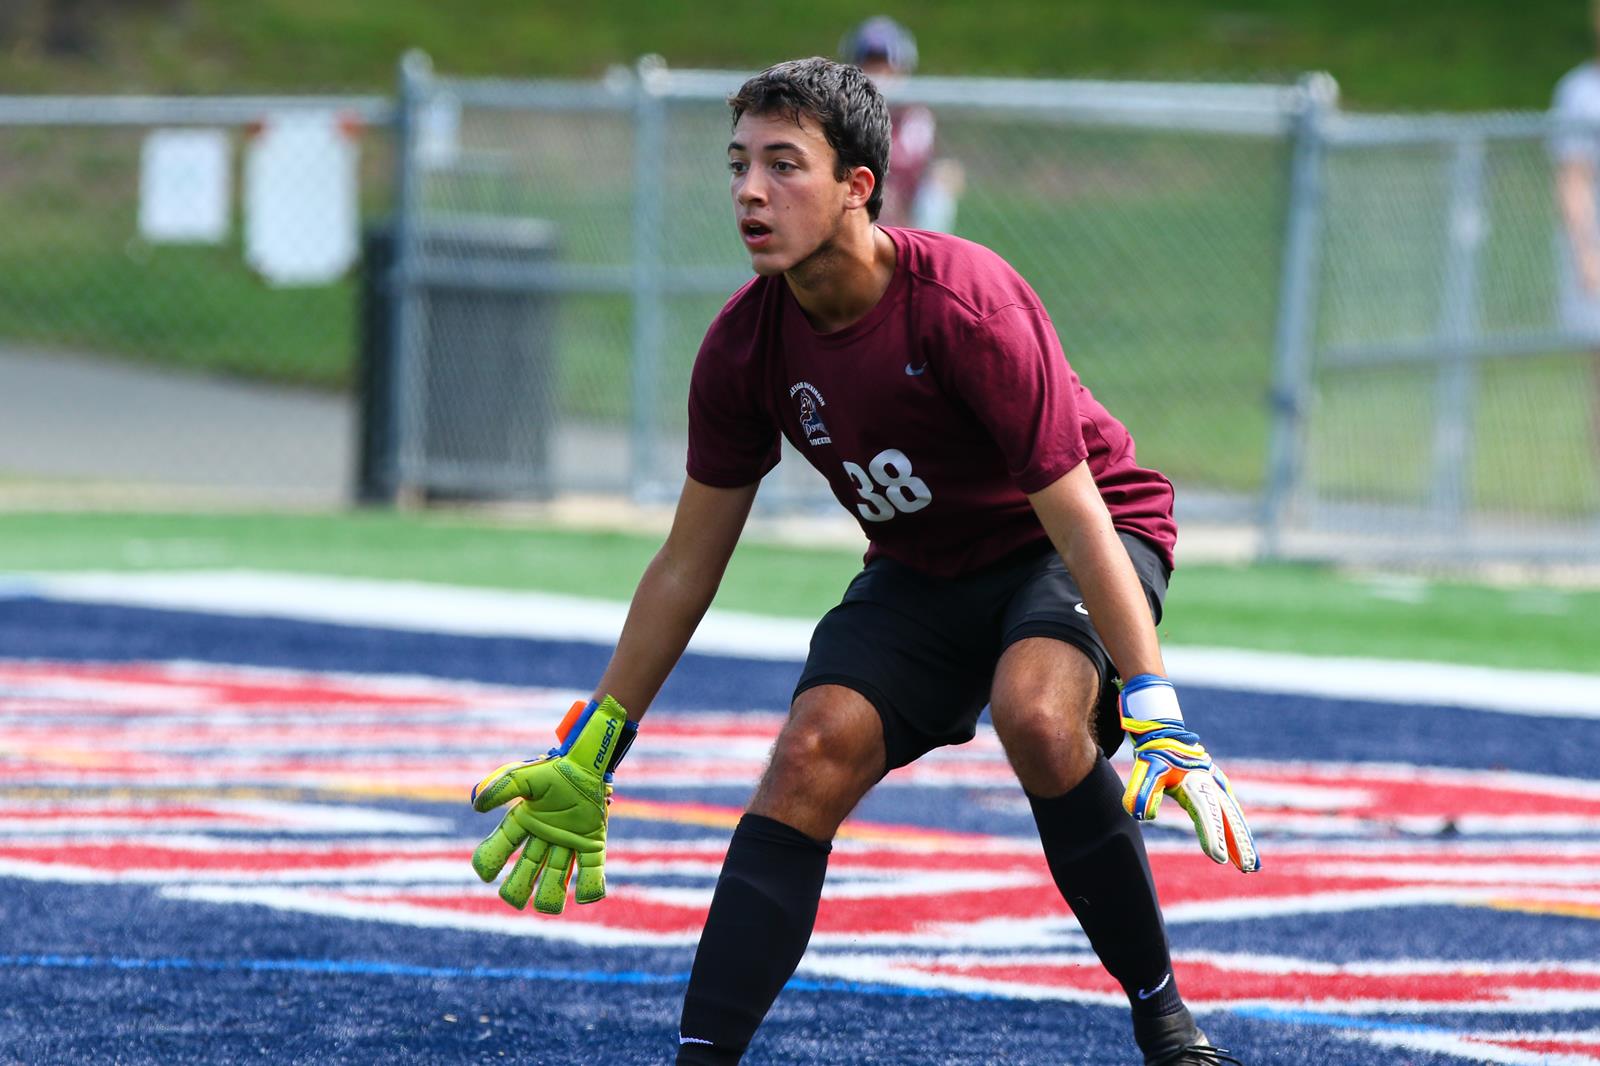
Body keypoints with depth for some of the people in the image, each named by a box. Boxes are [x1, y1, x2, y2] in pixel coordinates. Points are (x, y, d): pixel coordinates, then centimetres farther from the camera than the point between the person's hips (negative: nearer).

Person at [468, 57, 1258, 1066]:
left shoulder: (965, 308, -30)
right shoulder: (746, 344, -13)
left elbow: (1079, 523, -30)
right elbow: (688, 563, -1)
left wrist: (1156, 718, -36)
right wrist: (590, 755, 1)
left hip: (1068, 545, -5)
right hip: (925, 568, 5)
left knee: (1036, 710, -34)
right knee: (813, 756, -18)